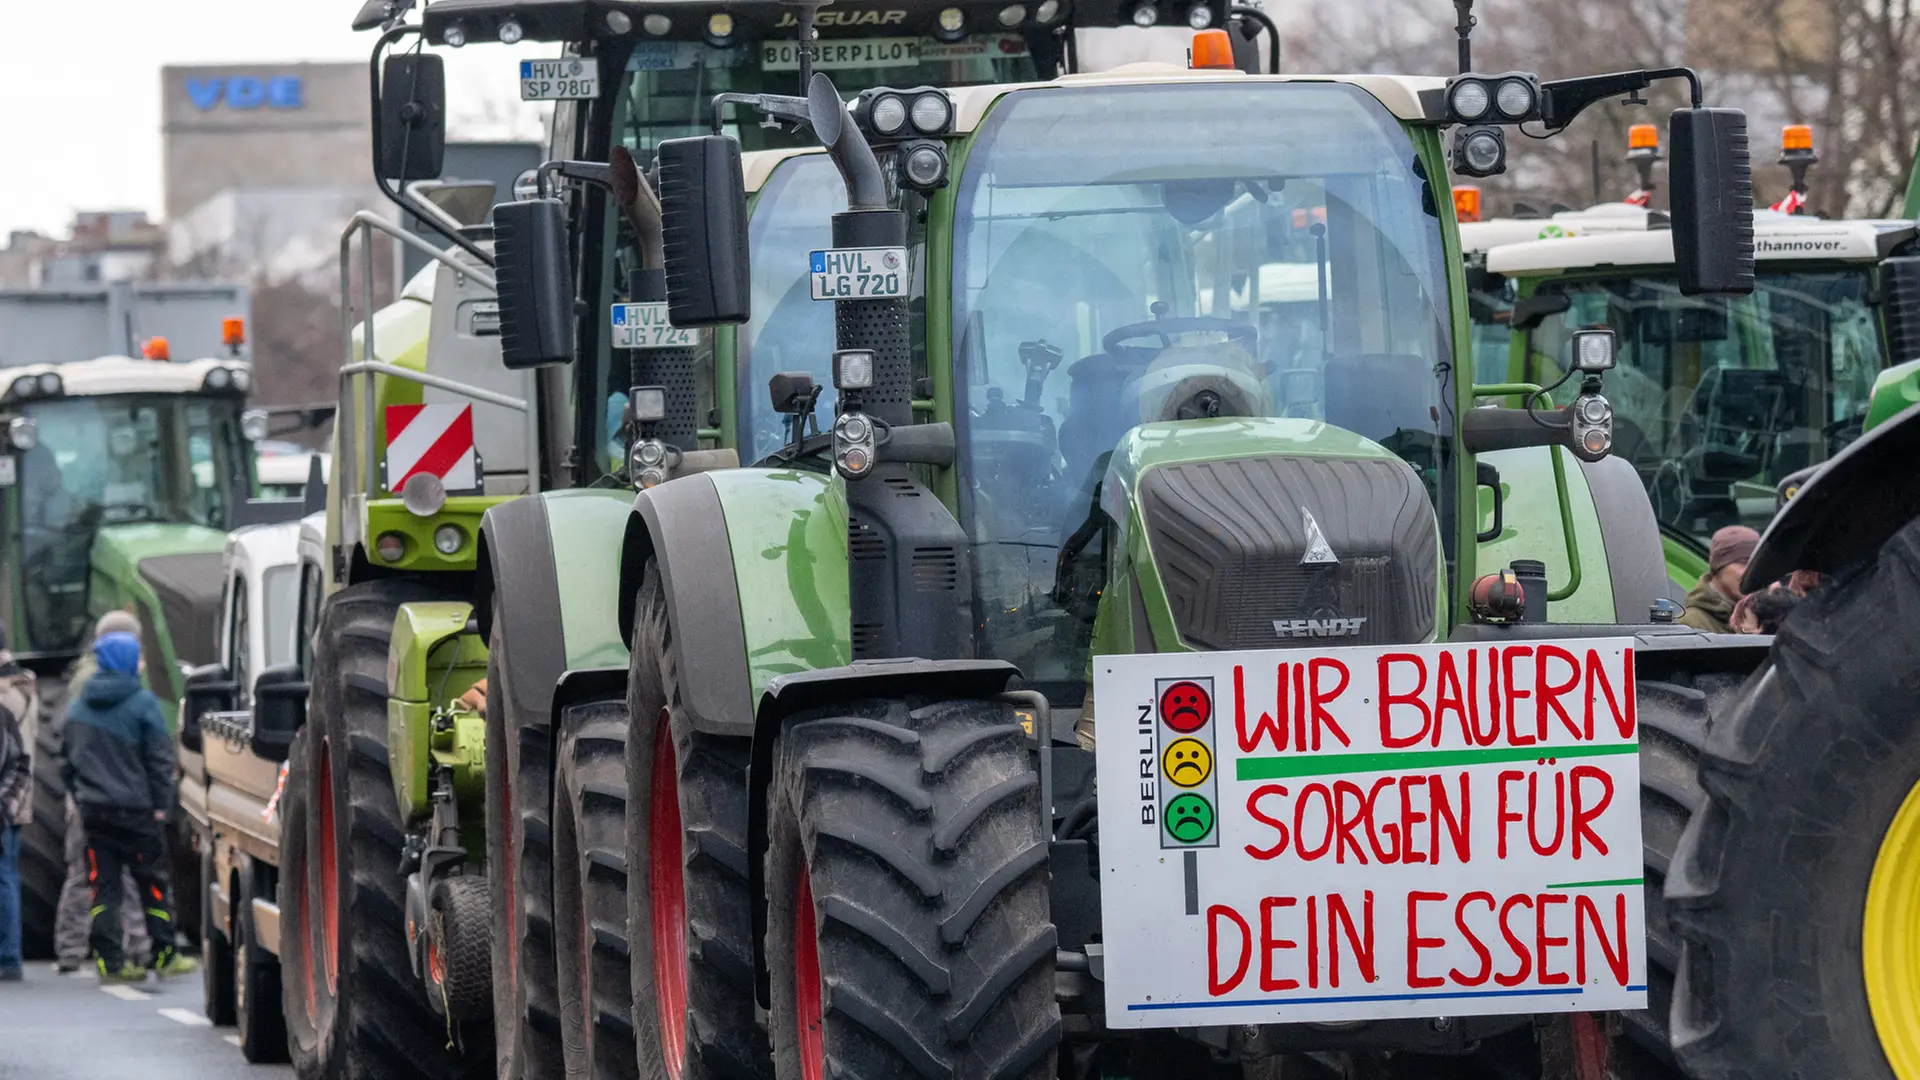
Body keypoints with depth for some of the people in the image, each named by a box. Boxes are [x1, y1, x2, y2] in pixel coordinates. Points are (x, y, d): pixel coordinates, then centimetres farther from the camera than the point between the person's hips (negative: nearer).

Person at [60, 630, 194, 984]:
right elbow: (159, 759, -9)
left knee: (103, 884, 5)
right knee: (152, 881, 6)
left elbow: (68, 760, 15)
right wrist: (160, 805, -3)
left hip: (93, 809, 4)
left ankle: (109, 959, 0)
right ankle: (163, 955, 10)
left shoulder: (77, 707, 9)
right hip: (136, 809, -4)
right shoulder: (142, 702, -8)